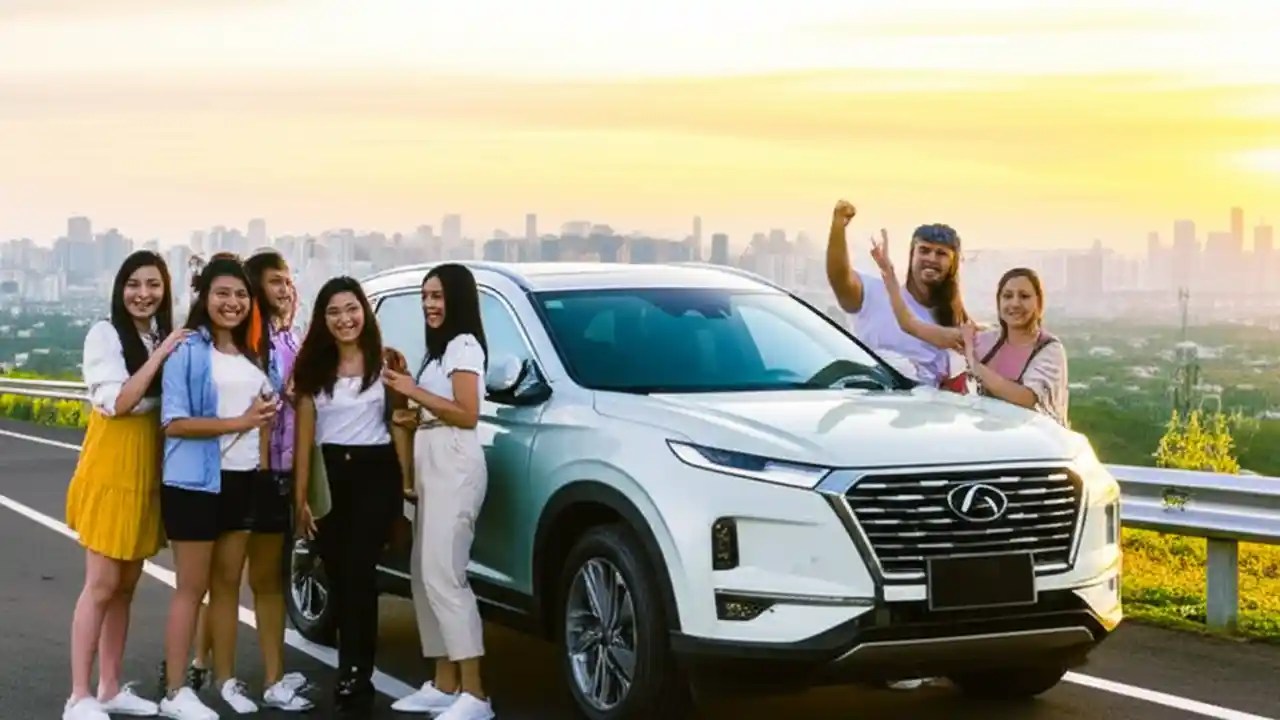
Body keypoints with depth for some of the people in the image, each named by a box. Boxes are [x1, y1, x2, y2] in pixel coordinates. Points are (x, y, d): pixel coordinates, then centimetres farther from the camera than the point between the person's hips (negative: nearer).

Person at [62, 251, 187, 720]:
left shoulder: (164, 337, 10)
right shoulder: (105, 335, -8)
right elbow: (116, 403, -18)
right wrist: (160, 356, -18)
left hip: (147, 471, 6)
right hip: (111, 468, -6)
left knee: (126, 585, 10)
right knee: (102, 585, -7)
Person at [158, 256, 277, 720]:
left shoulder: (250, 353, 11)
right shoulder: (187, 349, -11)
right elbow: (173, 422, -18)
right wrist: (240, 423, -22)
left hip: (243, 479, 6)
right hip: (196, 482, -6)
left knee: (228, 583, 13)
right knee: (192, 587, -2)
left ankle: (225, 679, 22)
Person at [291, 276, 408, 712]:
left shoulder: (384, 361, 2)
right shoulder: (313, 367, 8)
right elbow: (304, 436, 4)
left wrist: (408, 482, -6)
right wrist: (300, 497, -2)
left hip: (375, 473, -3)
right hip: (329, 476, 3)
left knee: (358, 573, -10)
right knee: (337, 576, 6)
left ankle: (354, 675, -9)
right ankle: (354, 671, 17)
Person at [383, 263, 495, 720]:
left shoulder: (463, 345, -6)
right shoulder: (442, 348, 22)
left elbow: (467, 415, -15)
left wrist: (414, 391, -13)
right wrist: (408, 399, 7)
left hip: (454, 467, -10)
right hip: (431, 466, 10)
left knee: (443, 574, -16)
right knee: (425, 574, 7)